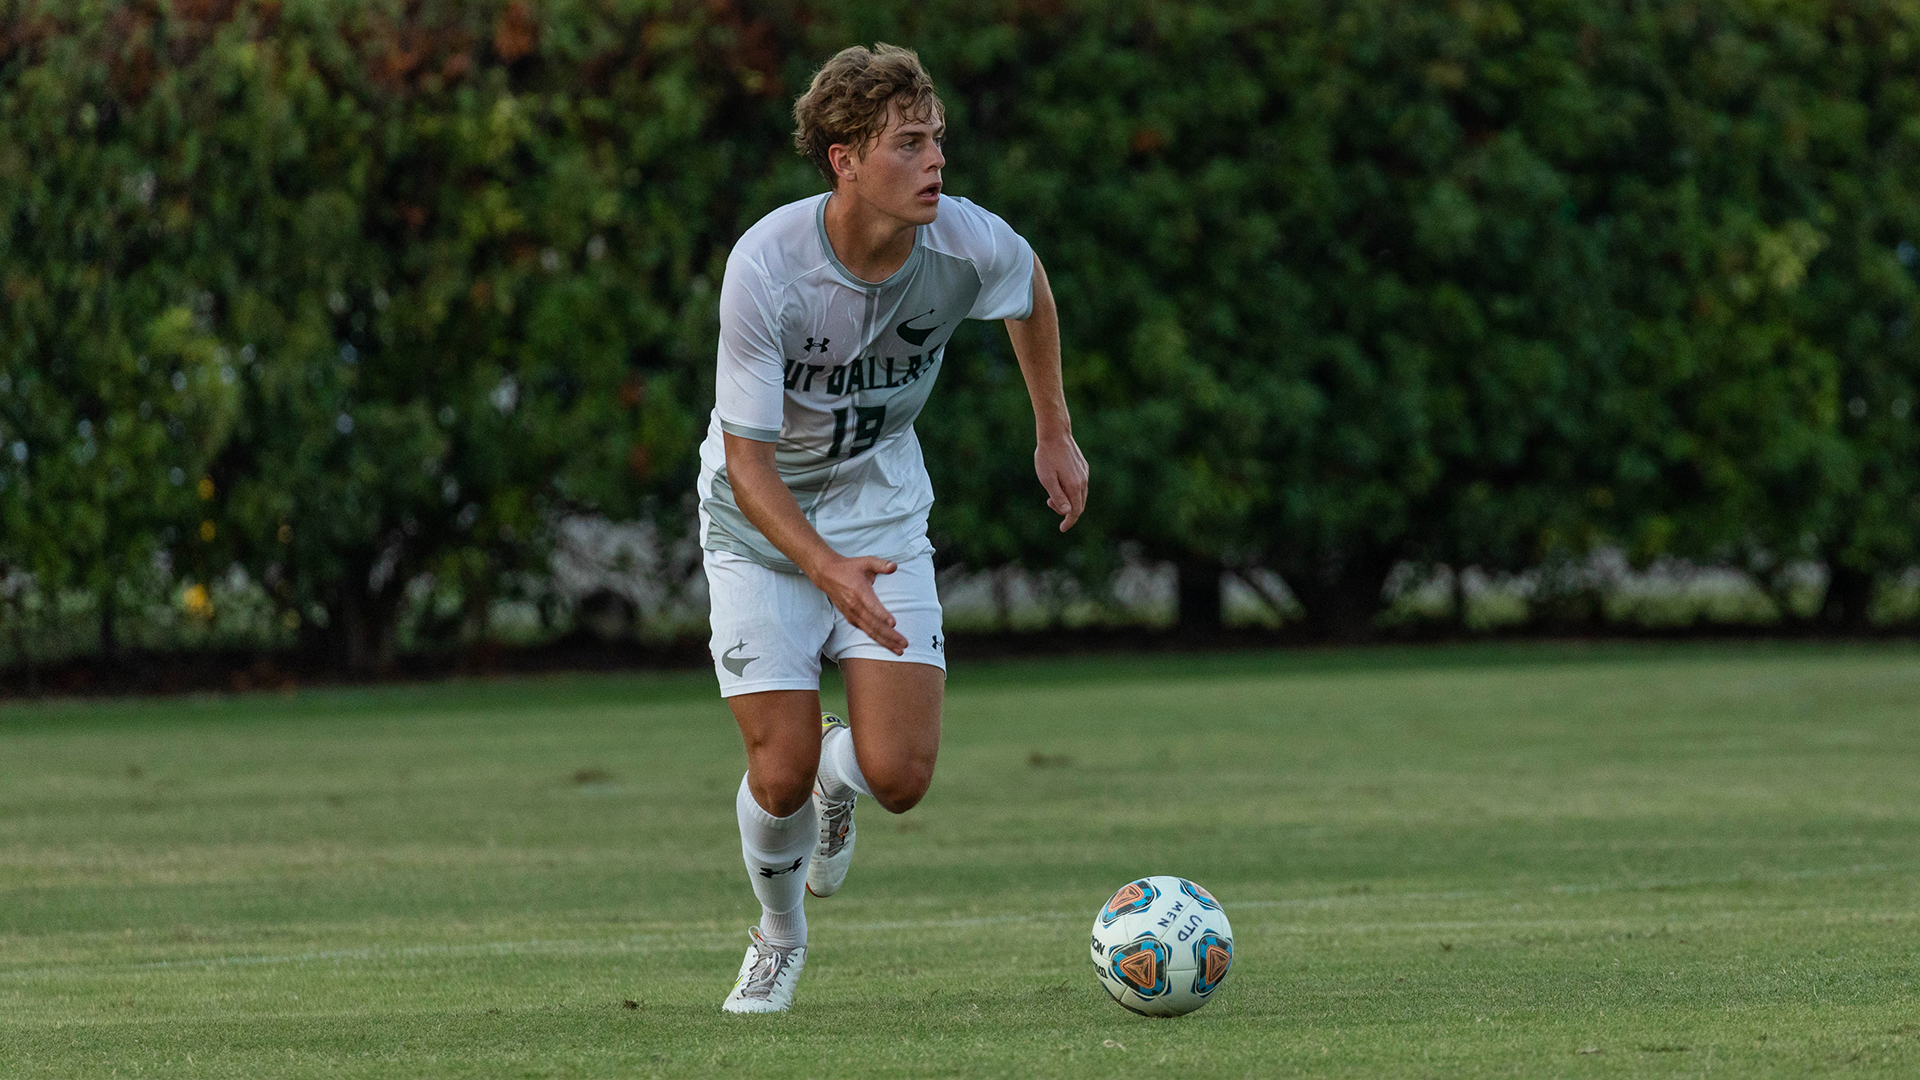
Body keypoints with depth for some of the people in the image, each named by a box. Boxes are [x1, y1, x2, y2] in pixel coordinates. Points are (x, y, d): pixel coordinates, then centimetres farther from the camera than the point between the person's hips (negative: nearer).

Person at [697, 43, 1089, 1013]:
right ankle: (779, 934, 25)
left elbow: (1030, 290, 9)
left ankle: (838, 777, 29)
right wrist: (826, 569, -41)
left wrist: (1054, 433, 15)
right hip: (761, 524, -2)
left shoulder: (969, 244, -19)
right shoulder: (764, 267, -29)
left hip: (879, 506, 2)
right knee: (780, 778, -9)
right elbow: (747, 459, -26)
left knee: (898, 777, -11)